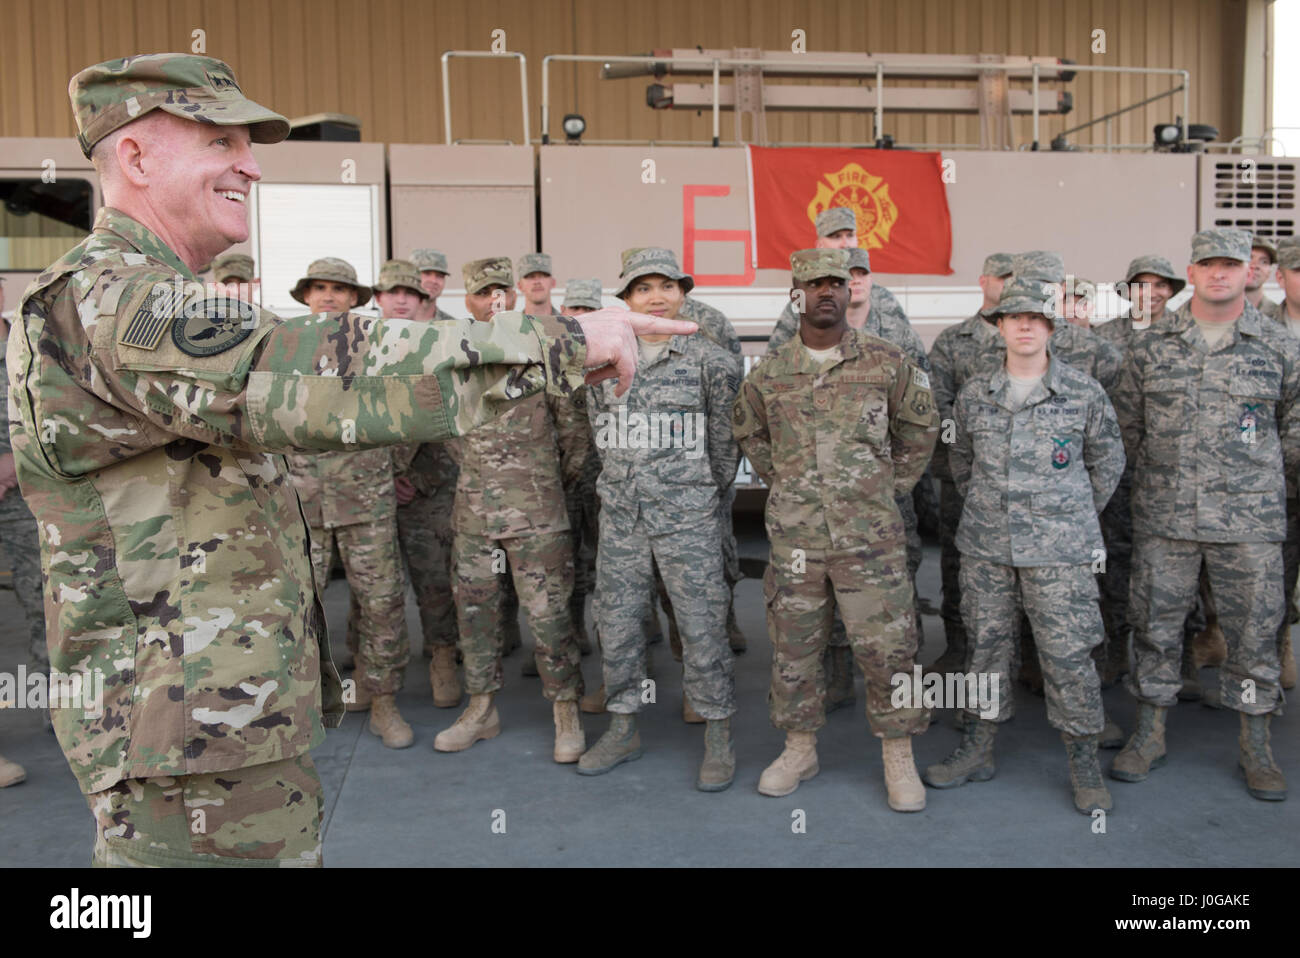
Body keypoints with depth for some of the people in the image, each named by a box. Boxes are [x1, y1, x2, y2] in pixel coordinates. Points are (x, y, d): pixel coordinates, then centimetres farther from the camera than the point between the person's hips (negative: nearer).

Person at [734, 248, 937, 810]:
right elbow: (748, 432, 20)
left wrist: (893, 487, 8)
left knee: (888, 647, 0)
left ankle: (899, 761, 17)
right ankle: (799, 750, 28)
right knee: (794, 647, 11)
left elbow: (921, 427, 13)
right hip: (795, 536, 2)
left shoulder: (886, 363, -1)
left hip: (871, 535, -2)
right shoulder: (769, 374, 3)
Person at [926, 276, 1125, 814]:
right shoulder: (974, 394, 4)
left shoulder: (1084, 393, -2)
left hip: (1059, 551, -2)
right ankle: (977, 751, 25)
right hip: (986, 547, 3)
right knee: (986, 646, 12)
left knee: (1068, 654, 0)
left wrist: (1072, 518, 9)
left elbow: (1108, 462, 9)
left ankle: (1084, 765, 16)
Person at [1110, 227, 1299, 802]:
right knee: (1156, 624, 7)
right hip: (1163, 518, 1)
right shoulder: (1151, 346, 5)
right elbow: (1125, 422, 13)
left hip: (1250, 520, 0)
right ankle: (1149, 736, 21)